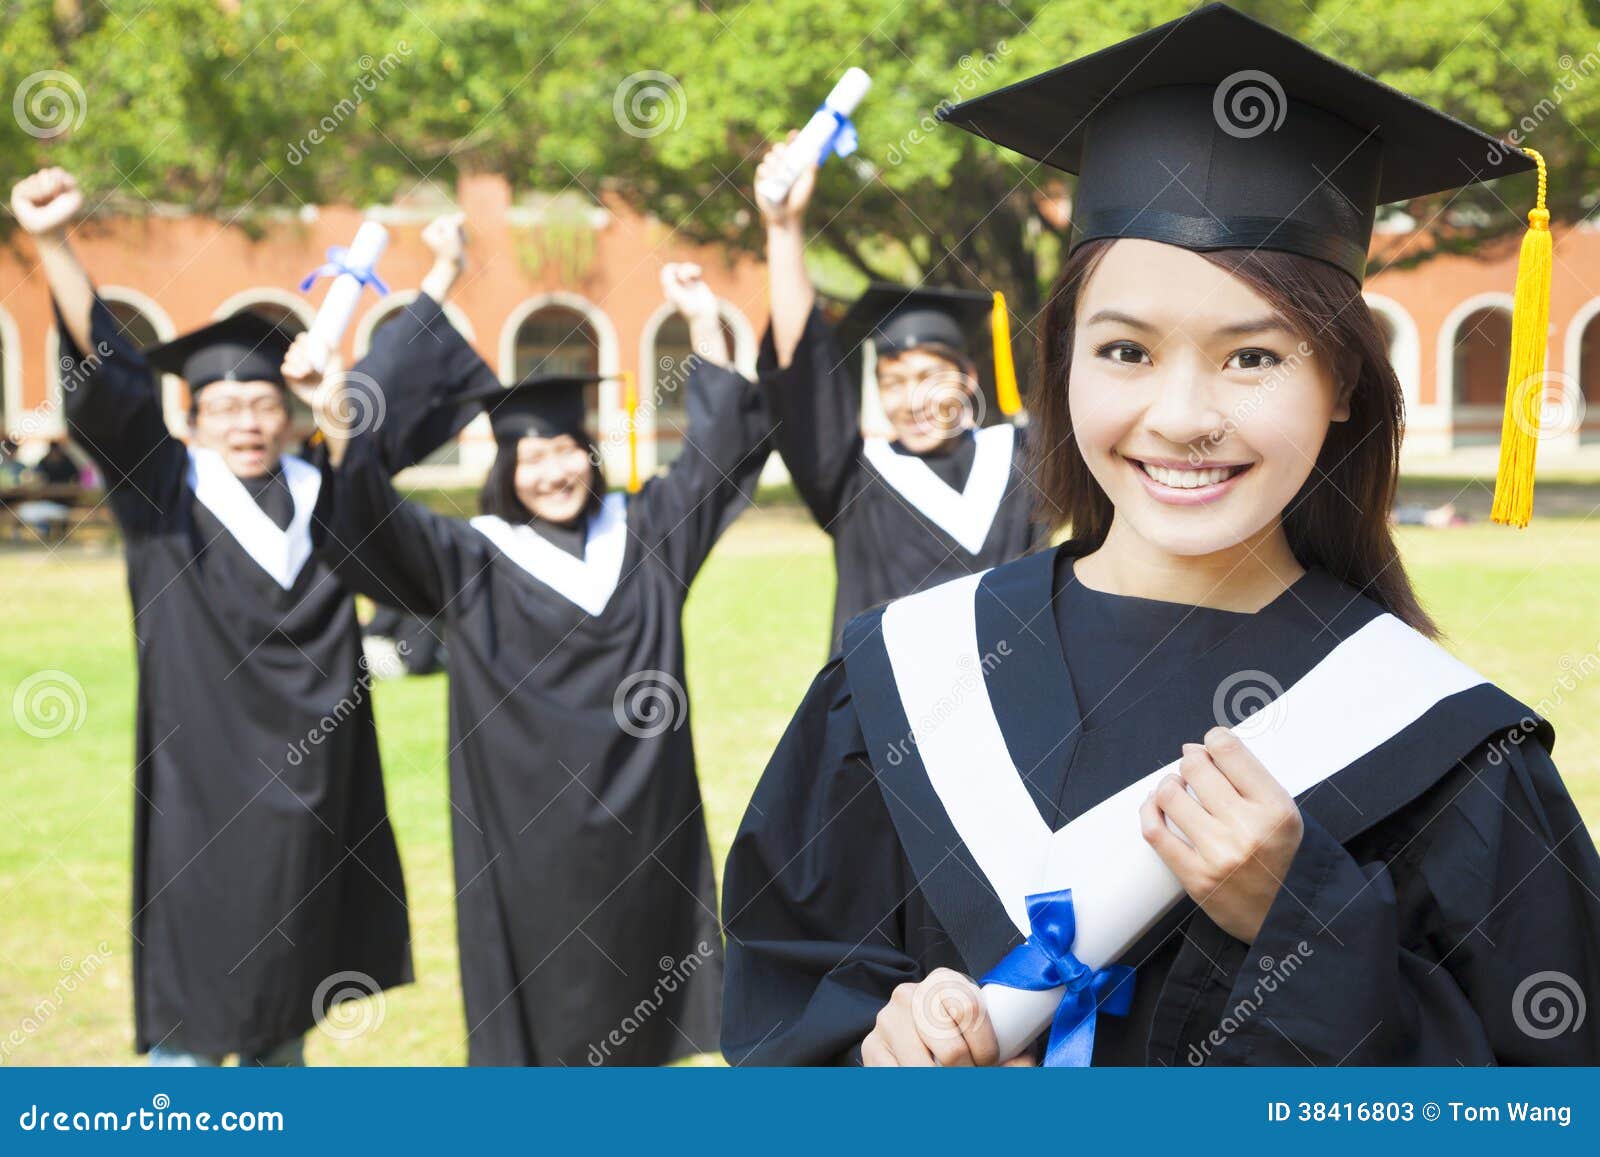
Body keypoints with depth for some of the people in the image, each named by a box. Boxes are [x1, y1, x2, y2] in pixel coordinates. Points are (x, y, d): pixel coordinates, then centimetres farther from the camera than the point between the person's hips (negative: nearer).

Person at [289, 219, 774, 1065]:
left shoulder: (640, 534, 7)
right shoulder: (474, 561, -2)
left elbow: (720, 449, 10)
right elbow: (370, 518, -14)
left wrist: (703, 325, 0)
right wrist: (340, 429, -32)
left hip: (638, 821, 3)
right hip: (527, 827, -3)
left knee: (632, 988, 10)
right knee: (541, 1006, 1)